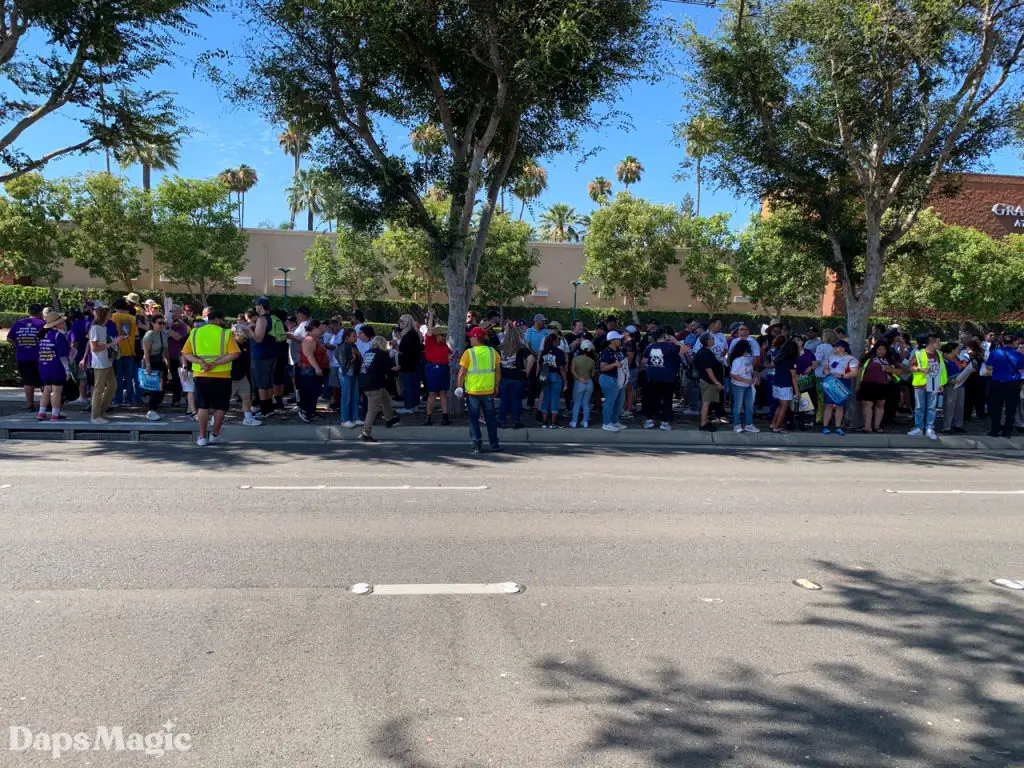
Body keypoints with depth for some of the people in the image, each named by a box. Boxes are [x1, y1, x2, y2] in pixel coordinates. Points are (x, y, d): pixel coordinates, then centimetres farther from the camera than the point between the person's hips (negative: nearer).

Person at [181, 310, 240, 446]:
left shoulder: (195, 332, 6)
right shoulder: (225, 333, -4)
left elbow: (185, 354, -1)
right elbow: (234, 354, -15)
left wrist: (200, 361, -13)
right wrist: (215, 363, -16)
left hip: (201, 375, 3)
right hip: (221, 376, -3)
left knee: (203, 406, 10)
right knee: (220, 407, 10)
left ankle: (202, 437, 9)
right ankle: (215, 435, 16)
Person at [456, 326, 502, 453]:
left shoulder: (469, 352, -9)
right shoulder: (492, 352, 1)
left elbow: (462, 372, -11)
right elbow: (498, 371, 4)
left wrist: (459, 387, 0)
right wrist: (496, 387, 14)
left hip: (472, 391, -3)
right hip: (488, 390, 3)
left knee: (474, 418, 7)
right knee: (490, 418, 14)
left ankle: (477, 445, 7)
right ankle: (494, 444, 18)